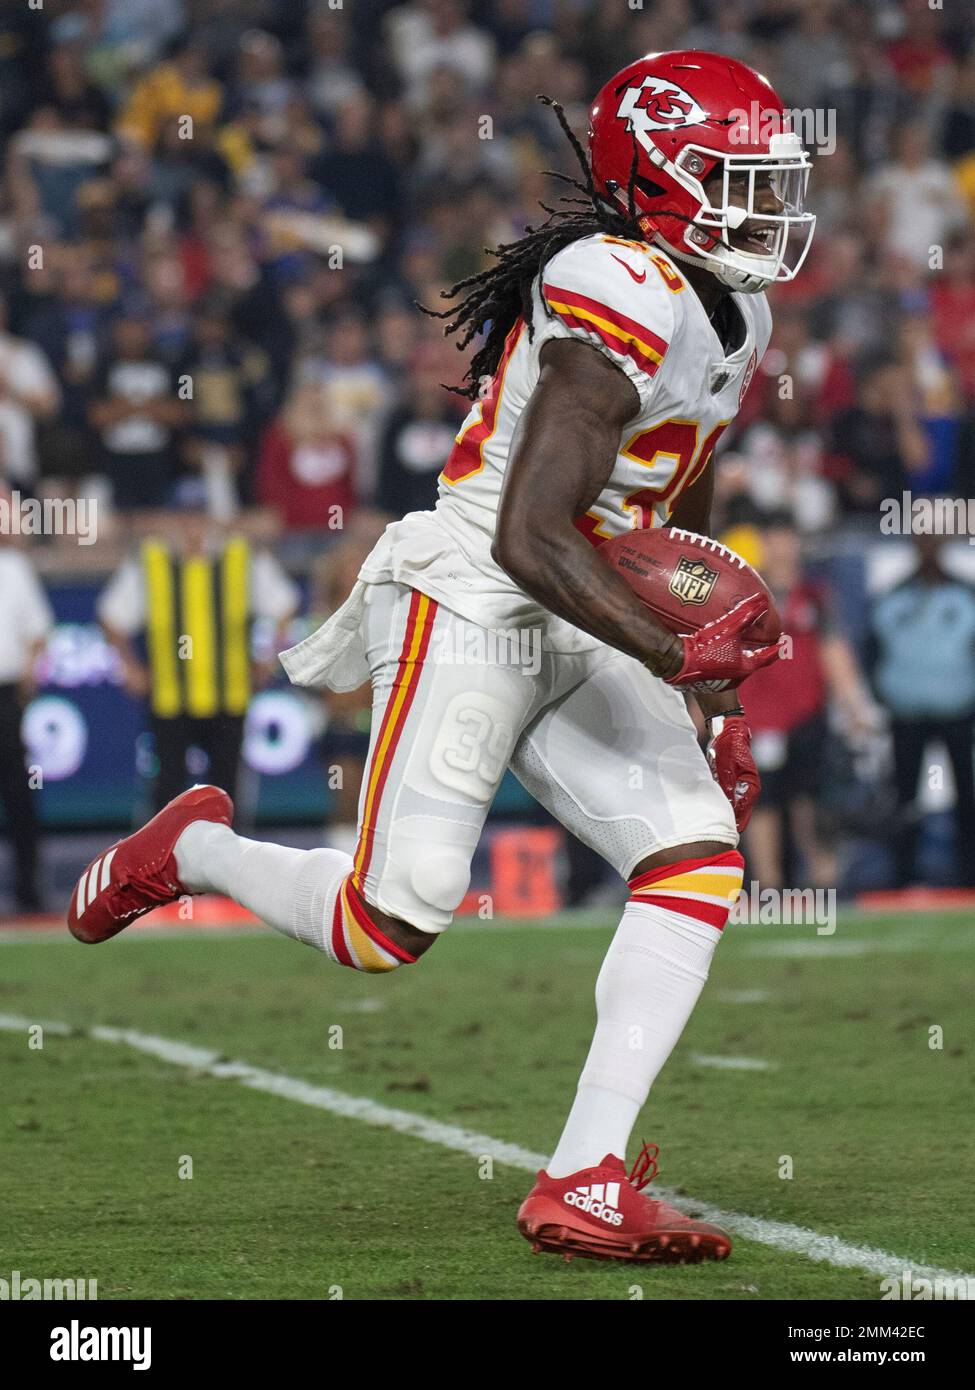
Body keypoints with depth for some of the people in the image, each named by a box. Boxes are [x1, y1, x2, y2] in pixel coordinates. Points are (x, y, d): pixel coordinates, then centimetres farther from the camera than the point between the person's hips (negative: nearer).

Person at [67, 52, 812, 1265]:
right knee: (391, 925, -12)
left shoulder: (732, 318, 12)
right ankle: (190, 850, 20)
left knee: (698, 861, -11)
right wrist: (676, 654, -27)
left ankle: (583, 1183, -14)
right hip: (467, 607, -9)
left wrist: (720, 710, 21)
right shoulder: (623, 297, -20)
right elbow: (529, 538, -25)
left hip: (578, 636, 9)